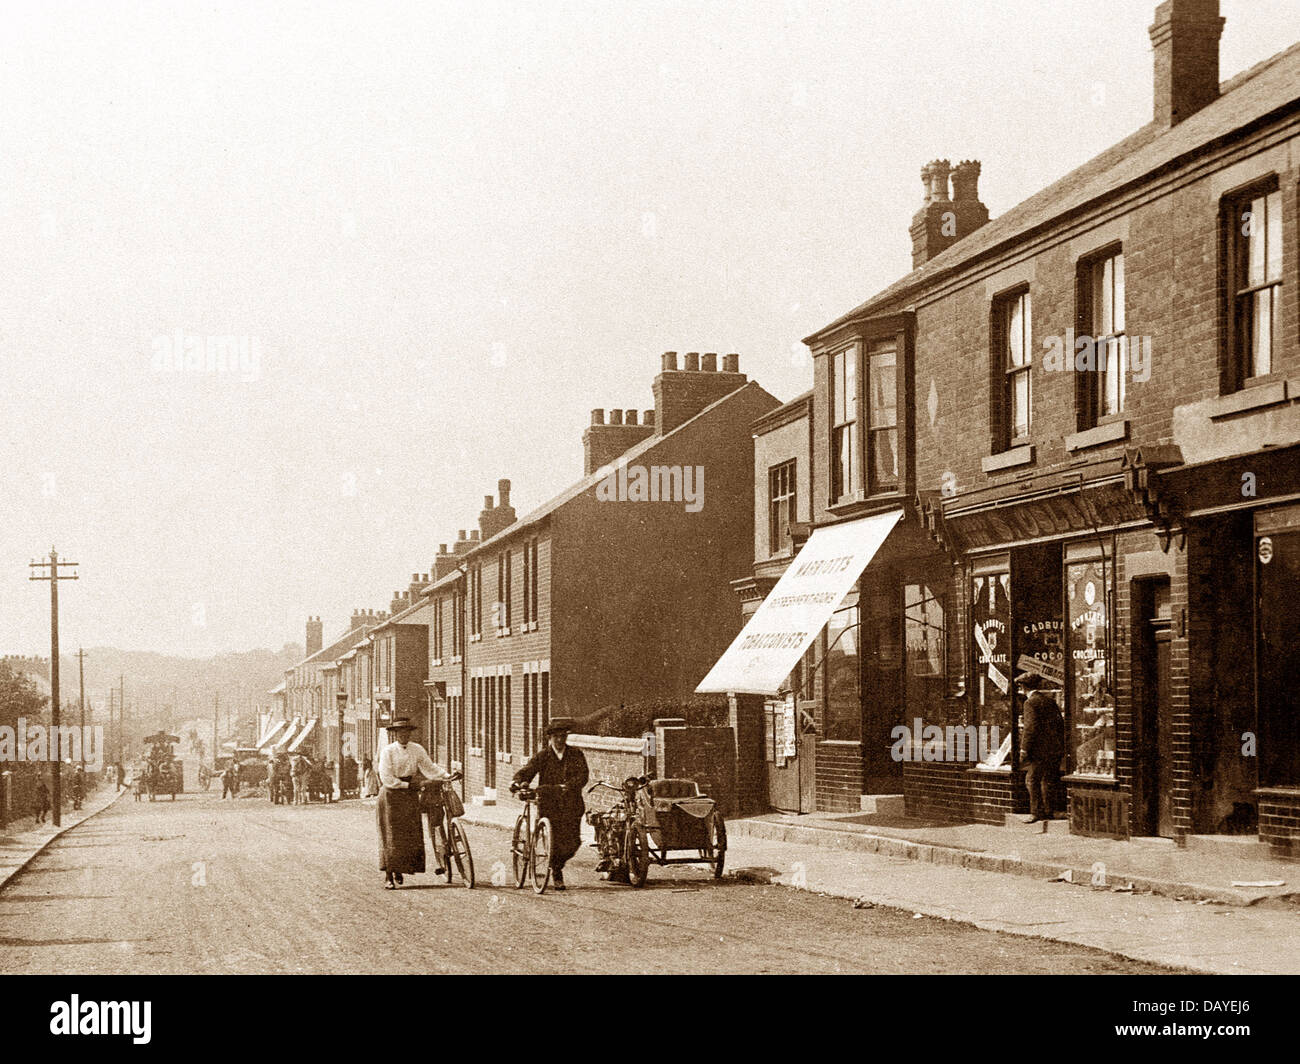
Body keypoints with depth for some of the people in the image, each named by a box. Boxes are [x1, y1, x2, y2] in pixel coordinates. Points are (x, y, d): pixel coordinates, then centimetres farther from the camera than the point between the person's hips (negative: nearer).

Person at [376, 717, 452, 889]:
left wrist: (447, 775, -13)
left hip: (410, 795, 4)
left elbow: (430, 768, 0)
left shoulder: (417, 750, 3)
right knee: (391, 836, -6)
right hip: (391, 795, -4)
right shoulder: (387, 751, -8)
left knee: (411, 835, 3)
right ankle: (388, 877, -2)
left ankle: (400, 869, 23)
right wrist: (406, 785, -15)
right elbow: (386, 778, -12)